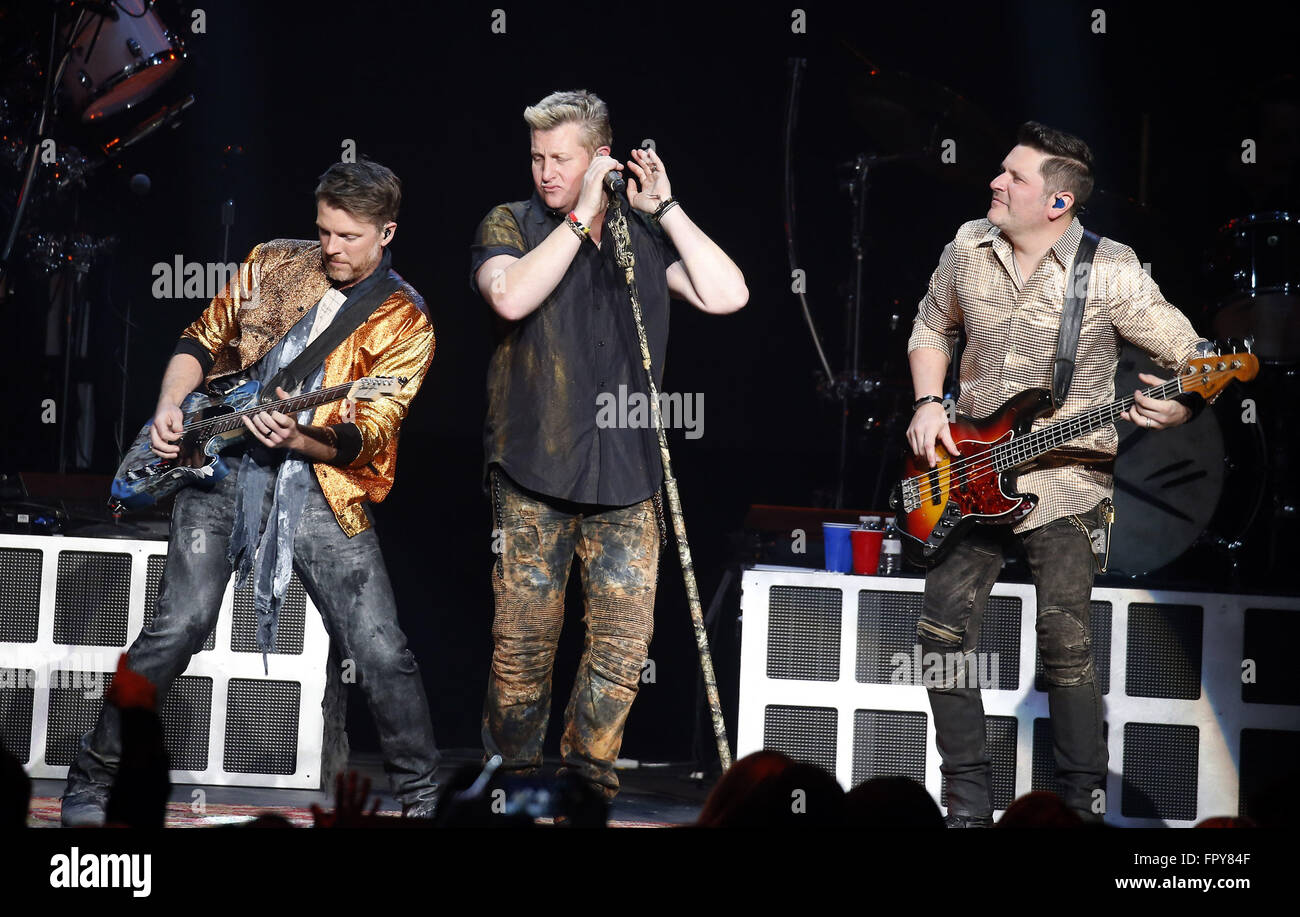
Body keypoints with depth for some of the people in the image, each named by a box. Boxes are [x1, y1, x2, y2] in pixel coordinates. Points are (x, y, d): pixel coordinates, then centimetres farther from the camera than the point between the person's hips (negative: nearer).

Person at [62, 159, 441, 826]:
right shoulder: (273, 265, 7)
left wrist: (297, 438, -27)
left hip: (320, 485, -1)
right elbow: (201, 342, 16)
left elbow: (364, 438, -9)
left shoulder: (404, 322, -2)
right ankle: (93, 781, -2)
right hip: (222, 466, 1)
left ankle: (422, 795, 12)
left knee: (381, 652, -8)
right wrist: (170, 408, -2)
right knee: (181, 625, -14)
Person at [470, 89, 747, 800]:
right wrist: (582, 215, -14)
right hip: (533, 472, -2)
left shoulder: (644, 234, 11)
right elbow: (512, 297, -18)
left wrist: (663, 208, -1)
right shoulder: (510, 226, 4)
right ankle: (514, 776, 13)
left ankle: (587, 771, 14)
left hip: (625, 473, 2)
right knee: (524, 634, -1)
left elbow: (726, 295, -1)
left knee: (625, 634, -1)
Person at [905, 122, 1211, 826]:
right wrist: (928, 404, 6)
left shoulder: (1110, 272, -11)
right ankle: (968, 803, 9)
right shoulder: (969, 248, 3)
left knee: (1064, 642, -10)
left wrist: (1178, 410, -28)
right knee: (943, 624, -2)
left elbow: (1194, 358, -7)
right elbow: (931, 326, 21)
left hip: (1065, 479, -5)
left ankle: (1085, 804, 4)